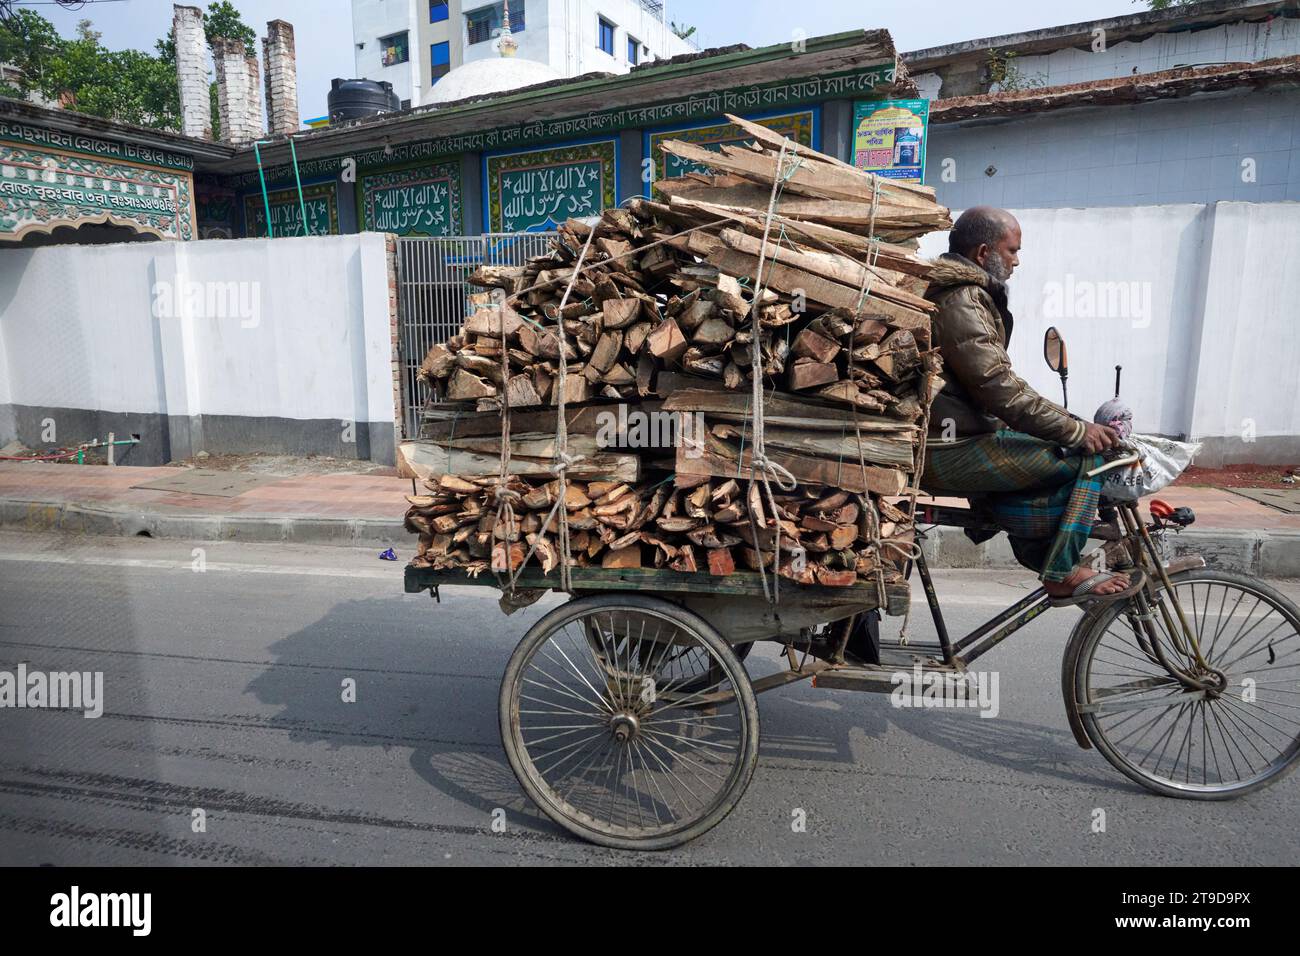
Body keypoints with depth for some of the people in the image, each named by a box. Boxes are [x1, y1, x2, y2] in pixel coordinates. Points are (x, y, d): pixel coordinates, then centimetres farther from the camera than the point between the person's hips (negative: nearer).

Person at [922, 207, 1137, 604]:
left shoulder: (948, 292, 19)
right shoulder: (960, 302, -15)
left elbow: (992, 385, 26)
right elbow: (1002, 391, -21)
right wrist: (1077, 430, -14)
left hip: (936, 446, 11)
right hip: (950, 455, -11)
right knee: (1088, 456, -8)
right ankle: (1061, 574, -1)